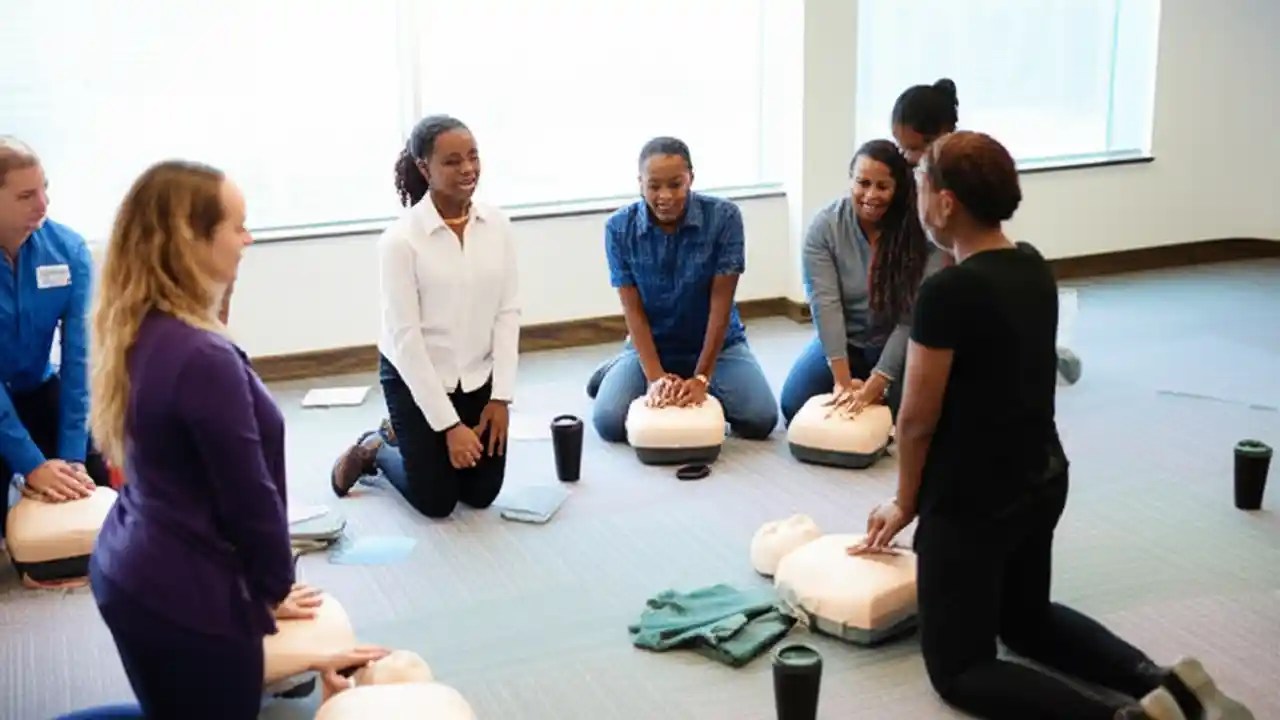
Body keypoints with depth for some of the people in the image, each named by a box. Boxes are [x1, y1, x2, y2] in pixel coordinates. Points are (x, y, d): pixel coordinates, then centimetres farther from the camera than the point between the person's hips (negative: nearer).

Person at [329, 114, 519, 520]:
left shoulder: (497, 225, -7)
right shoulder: (401, 240, -21)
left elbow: (508, 312, -4)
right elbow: (405, 337, -19)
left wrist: (501, 396, -8)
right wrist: (448, 424, -18)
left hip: (479, 378, 4)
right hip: (415, 379, -4)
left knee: (482, 495, 11)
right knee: (436, 502, 2)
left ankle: (408, 439, 37)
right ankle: (375, 448, 31)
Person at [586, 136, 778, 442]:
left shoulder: (724, 217, -20)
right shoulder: (619, 228, -16)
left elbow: (720, 302, -18)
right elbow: (633, 309, -12)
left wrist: (701, 378, -21)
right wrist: (655, 377, -23)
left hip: (717, 342, 0)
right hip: (650, 344, 0)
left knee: (760, 419, -21)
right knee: (609, 422, -20)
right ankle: (617, 372, 15)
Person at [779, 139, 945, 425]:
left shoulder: (920, 231, -22)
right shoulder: (825, 225, -16)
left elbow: (913, 317, -24)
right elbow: (825, 304, -22)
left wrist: (873, 387, -30)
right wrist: (843, 382, -30)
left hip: (900, 345, -2)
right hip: (842, 340, 2)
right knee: (794, 406, -10)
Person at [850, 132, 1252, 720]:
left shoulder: (947, 291, -24)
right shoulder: (1033, 267, 3)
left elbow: (917, 420, -16)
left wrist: (905, 502, 2)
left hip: (972, 501, -8)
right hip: (1042, 480, 8)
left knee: (960, 669, 6)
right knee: (1027, 619, 30)